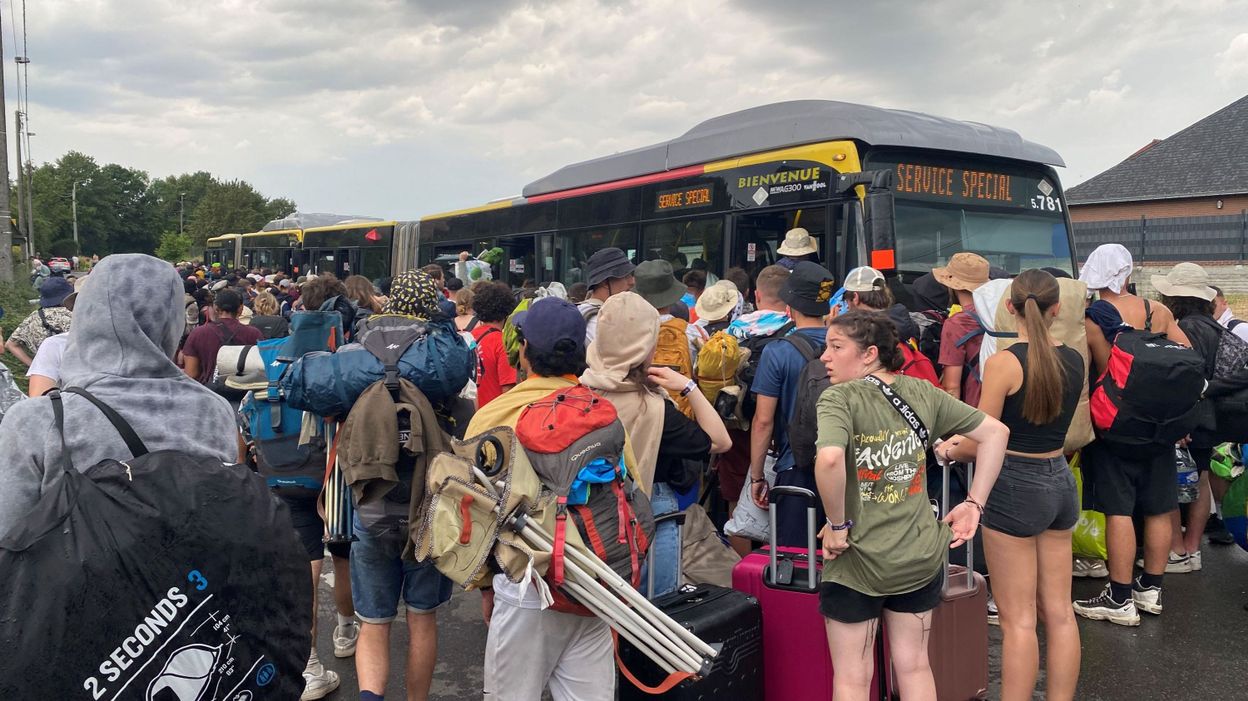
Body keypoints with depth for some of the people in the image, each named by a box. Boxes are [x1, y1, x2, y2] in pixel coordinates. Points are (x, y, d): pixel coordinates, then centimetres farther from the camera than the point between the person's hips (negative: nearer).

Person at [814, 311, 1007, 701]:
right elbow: (995, 432, 6)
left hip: (858, 563, -5)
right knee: (914, 667, 21)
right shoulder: (922, 392, 2)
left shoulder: (839, 398, -16)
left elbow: (829, 459, -35)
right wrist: (974, 504, 6)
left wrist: (837, 525, -21)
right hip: (922, 557, 5)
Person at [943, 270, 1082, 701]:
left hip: (1013, 487, -7)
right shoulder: (1074, 361, 2)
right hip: (1059, 481, 7)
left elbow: (982, 445, -14)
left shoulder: (1003, 362, -16)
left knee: (1018, 619, 2)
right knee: (1060, 613, 14)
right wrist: (968, 441, 15)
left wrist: (950, 452, 8)